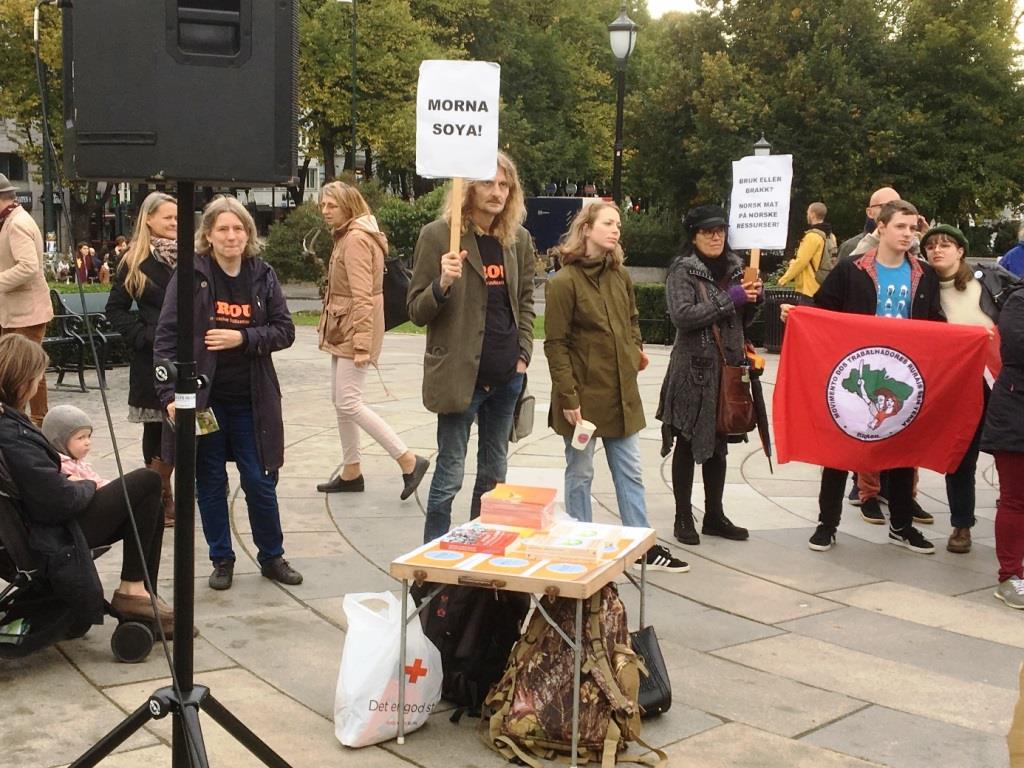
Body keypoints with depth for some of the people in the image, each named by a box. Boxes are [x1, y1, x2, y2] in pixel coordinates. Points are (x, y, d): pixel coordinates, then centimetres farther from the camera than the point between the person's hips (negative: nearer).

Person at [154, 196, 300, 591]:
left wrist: (244, 338, -16)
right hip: (203, 397, -1)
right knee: (210, 482, 9)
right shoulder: (191, 274, -7)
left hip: (251, 399, 2)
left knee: (260, 481, 7)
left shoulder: (263, 275, 1)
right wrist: (170, 394, -17)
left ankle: (272, 556, 24)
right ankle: (222, 559, 24)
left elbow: (285, 330, 2)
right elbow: (167, 336, -9)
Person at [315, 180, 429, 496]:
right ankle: (350, 474, 21)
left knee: (349, 403, -13)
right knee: (341, 401, 12)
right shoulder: (347, 236, 16)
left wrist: (362, 345, -26)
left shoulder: (356, 239, -16)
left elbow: (363, 296, -22)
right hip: (343, 329, 10)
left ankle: (410, 462, -9)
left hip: (356, 328, -10)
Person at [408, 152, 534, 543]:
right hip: (460, 375, -5)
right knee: (450, 475, 0)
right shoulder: (438, 235, -9)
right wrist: (443, 284, -27)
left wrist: (523, 353, 5)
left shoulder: (518, 238, 6)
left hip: (507, 376, 6)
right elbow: (417, 312, -8)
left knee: (494, 474, 16)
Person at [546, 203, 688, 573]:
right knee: (580, 473, 7)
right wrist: (568, 397, -16)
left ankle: (644, 544, 21)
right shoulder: (564, 282, -13)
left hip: (621, 391, 6)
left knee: (630, 472, 12)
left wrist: (636, 348, 5)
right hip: (583, 393, -6)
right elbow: (555, 344, -13)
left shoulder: (619, 275, 7)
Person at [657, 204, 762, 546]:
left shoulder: (733, 267, 13)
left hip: (728, 367, 6)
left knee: (718, 444, 13)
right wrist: (729, 299, -18)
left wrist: (753, 298, -2)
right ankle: (683, 518, 11)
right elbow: (683, 315, -20)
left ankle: (714, 515, 23)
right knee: (688, 443, 2)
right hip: (694, 368, -6)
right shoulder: (683, 270, -6)